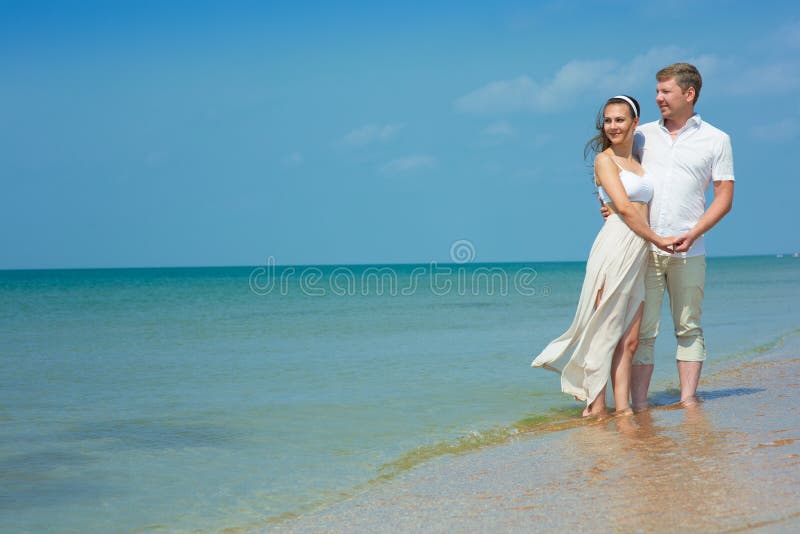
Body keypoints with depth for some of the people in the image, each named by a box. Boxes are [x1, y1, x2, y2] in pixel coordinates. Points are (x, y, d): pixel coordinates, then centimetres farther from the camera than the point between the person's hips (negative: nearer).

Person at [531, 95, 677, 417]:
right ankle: (595, 408, -6)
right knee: (605, 332, -8)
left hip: (640, 253, 7)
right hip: (616, 245, -7)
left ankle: (623, 408, 5)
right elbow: (624, 207, -8)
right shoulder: (605, 160, 0)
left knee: (629, 340, 4)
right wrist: (657, 239, -4)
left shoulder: (638, 163, 22)